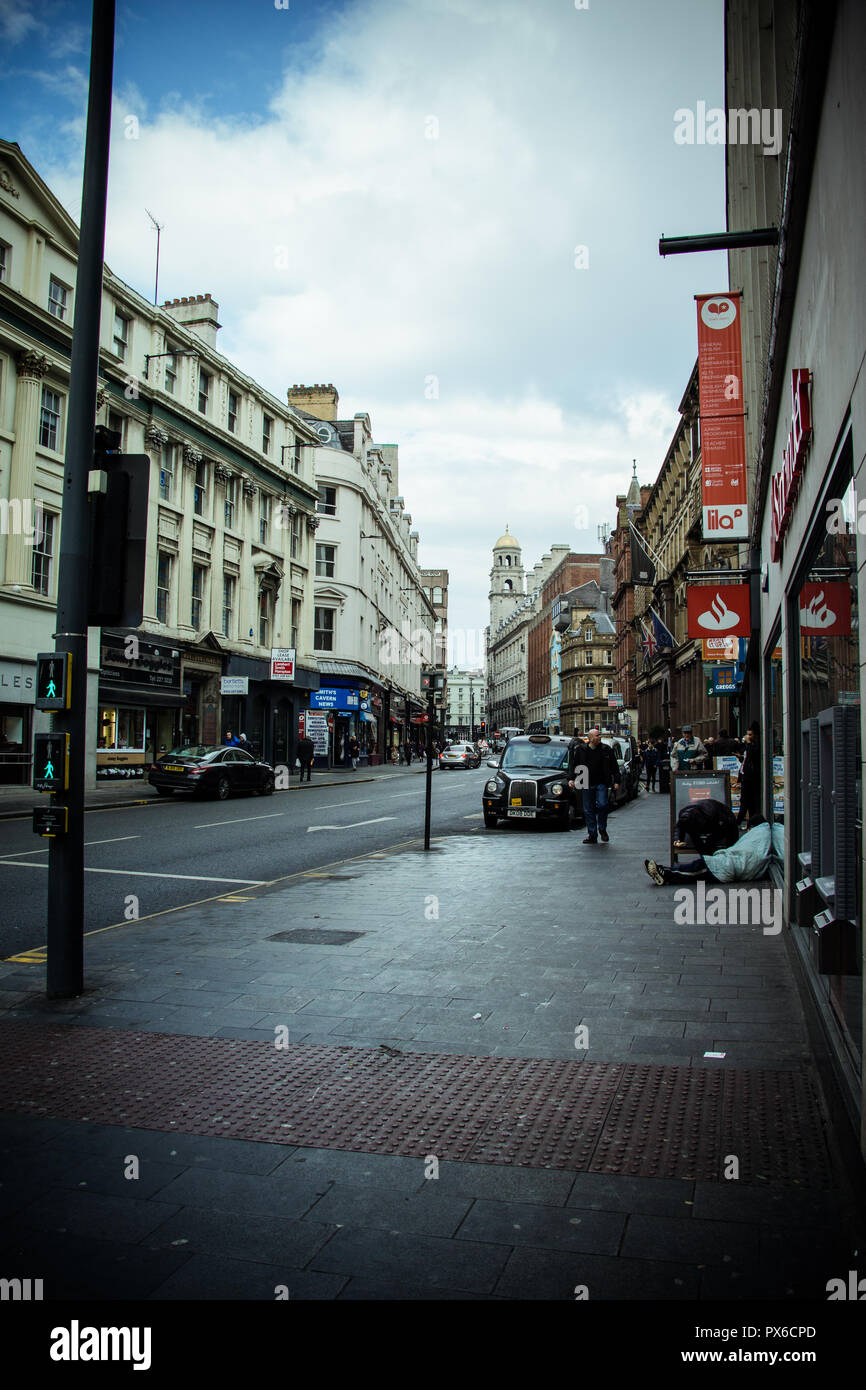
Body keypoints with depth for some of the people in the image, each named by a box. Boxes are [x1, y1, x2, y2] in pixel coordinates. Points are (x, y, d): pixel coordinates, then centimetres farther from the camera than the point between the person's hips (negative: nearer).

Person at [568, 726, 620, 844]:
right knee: (588, 810, 2)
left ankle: (602, 829, 10)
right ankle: (592, 835, 10)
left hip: (601, 783, -1)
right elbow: (573, 765, 7)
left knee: (602, 805, -13)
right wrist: (571, 778, -5)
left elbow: (614, 767, 9)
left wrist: (616, 781, 3)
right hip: (587, 784, 1)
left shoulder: (606, 750, 5)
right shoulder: (580, 750, 3)